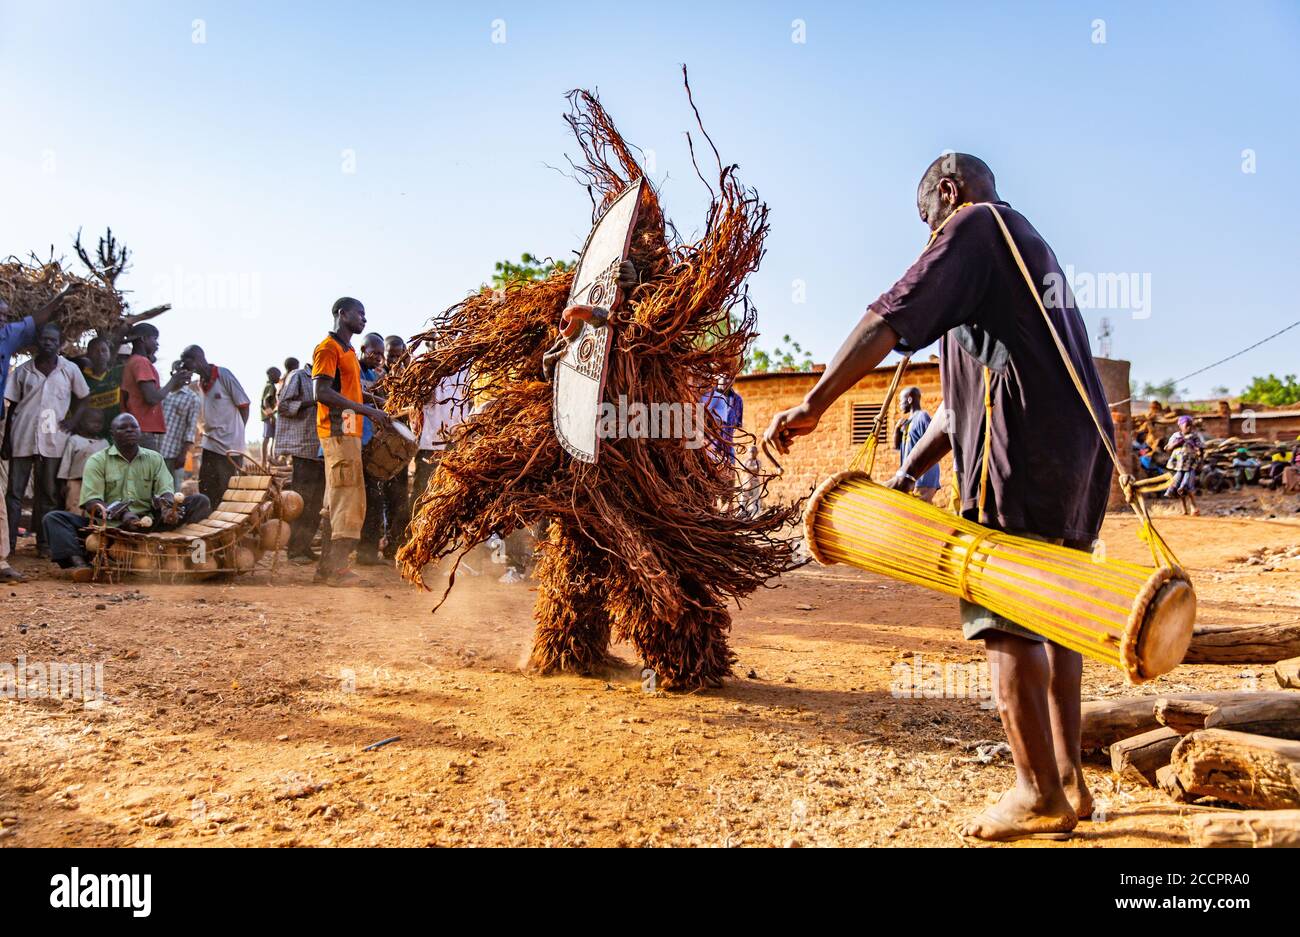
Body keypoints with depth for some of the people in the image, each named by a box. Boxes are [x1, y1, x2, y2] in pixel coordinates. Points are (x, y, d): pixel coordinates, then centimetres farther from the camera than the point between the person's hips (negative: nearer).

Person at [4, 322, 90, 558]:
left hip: (53, 440, 0)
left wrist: (73, 419, 1)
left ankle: (44, 543, 12)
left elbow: (83, 398, 17)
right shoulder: (22, 370, 6)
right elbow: (12, 406, 9)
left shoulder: (70, 370, 4)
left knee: (49, 494, 5)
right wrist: (6, 439, 5)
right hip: (22, 439, 0)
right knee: (14, 492, 0)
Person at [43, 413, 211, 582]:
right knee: (54, 518, -20)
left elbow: (166, 490, 1)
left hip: (147, 524, 1)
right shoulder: (97, 460, 7)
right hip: (107, 525, 0)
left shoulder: (154, 459, 14)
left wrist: (168, 509, -25)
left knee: (200, 501, -17)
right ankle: (78, 562, -42)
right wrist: (121, 515, -26)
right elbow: (91, 501, -6)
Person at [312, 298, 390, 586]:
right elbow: (322, 392, -18)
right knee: (349, 503, -11)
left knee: (337, 503, 11)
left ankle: (328, 566, 16)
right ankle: (335, 569, -8)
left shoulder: (348, 351, 23)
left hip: (349, 433, 10)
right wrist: (365, 410, -19)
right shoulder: (328, 347, -7)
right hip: (338, 433, -10)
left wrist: (371, 403, 12)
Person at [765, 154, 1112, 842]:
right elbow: (967, 388, 25)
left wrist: (813, 406, -17)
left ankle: (1039, 794, 1)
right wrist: (908, 471, 22)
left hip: (1024, 450, -10)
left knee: (1005, 618, -5)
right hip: (1080, 447, 10)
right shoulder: (1031, 247, 29)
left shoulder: (975, 225, 1)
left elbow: (893, 319, -15)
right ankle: (1069, 782, 18)